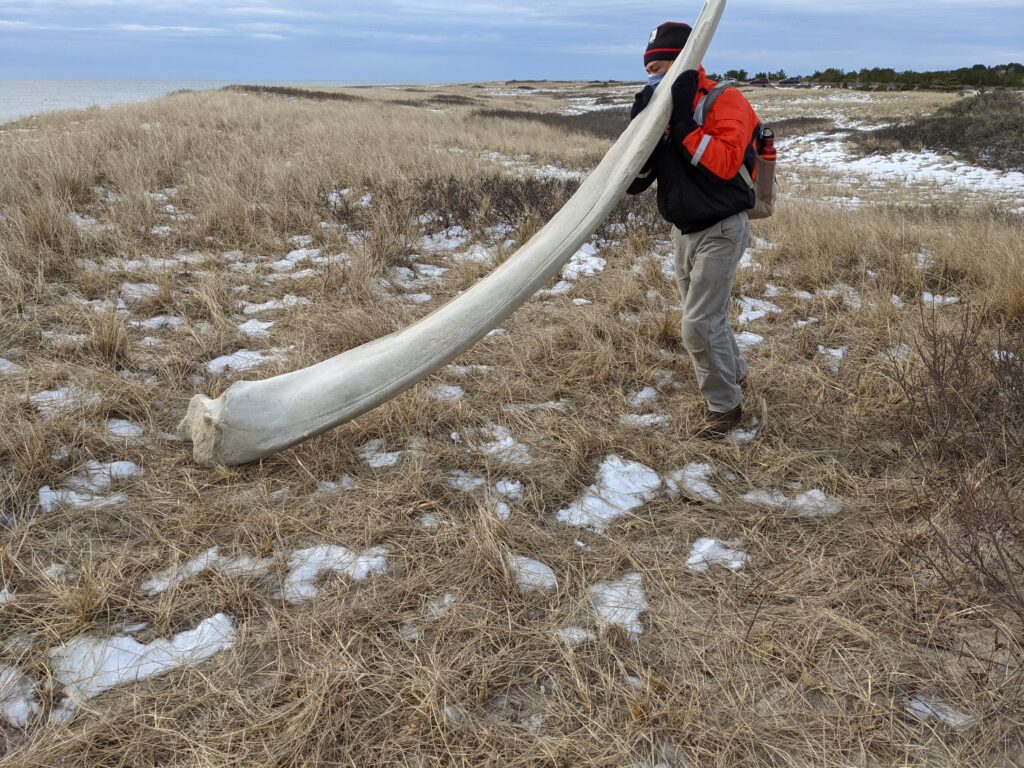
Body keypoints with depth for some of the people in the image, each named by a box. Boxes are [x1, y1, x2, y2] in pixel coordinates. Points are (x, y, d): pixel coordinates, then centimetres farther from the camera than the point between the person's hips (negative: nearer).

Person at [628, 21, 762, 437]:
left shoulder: (725, 101, -14)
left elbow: (725, 162, -31)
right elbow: (635, 181, -2)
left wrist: (682, 123, -30)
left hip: (721, 231, -7)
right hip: (683, 231, 7)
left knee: (699, 324, -10)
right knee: (705, 317, 18)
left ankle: (725, 405, 7)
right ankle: (735, 376, 40)